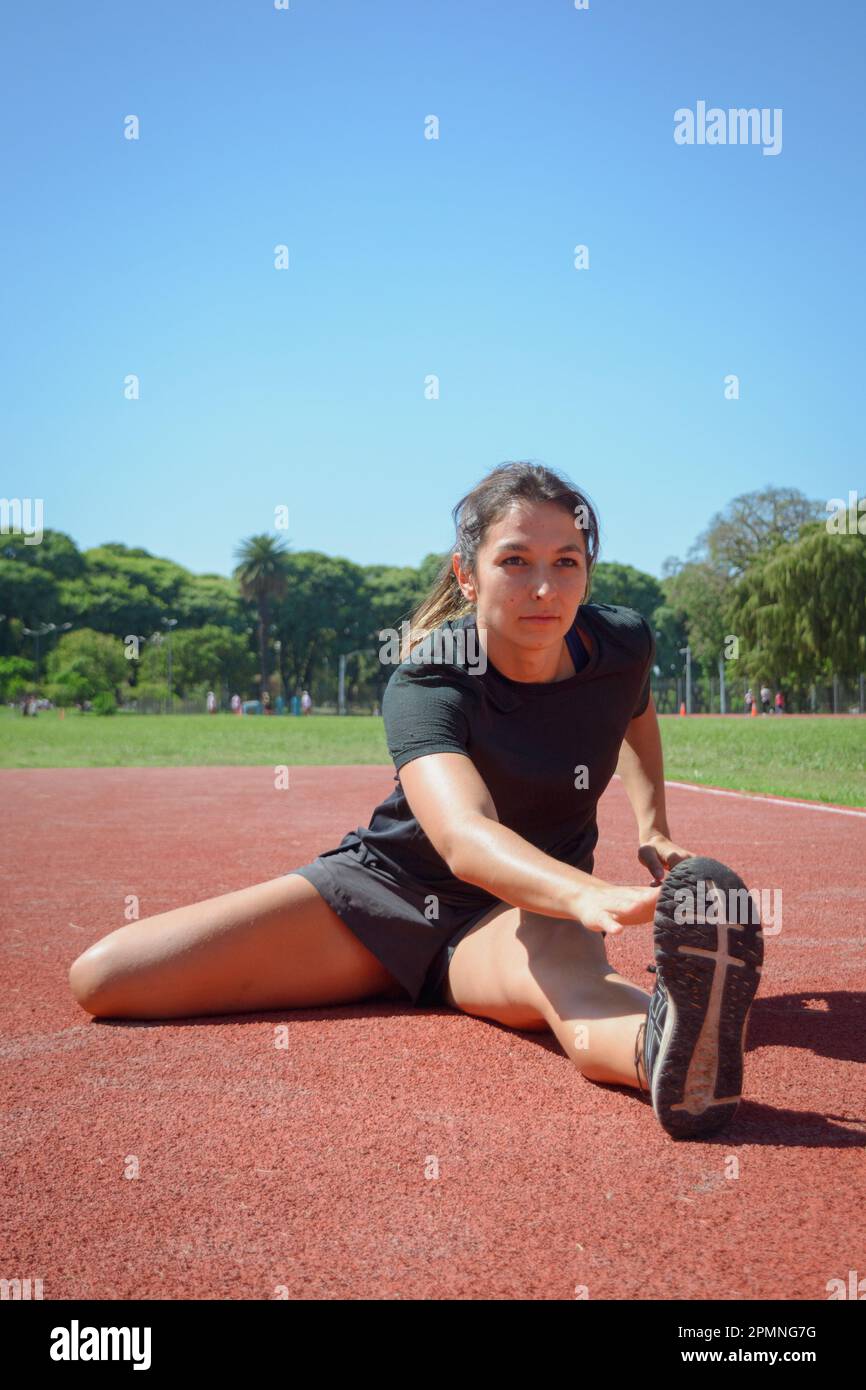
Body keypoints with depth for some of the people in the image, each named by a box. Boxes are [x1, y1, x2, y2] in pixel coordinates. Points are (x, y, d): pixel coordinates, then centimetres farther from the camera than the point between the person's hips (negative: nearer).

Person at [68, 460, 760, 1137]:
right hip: (382, 884, 1)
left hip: (528, 910, 0)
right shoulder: (424, 684, -25)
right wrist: (588, 895, -65)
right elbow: (463, 836, -46)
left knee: (565, 977, -45)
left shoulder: (624, 643, -10)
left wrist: (652, 828, 7)